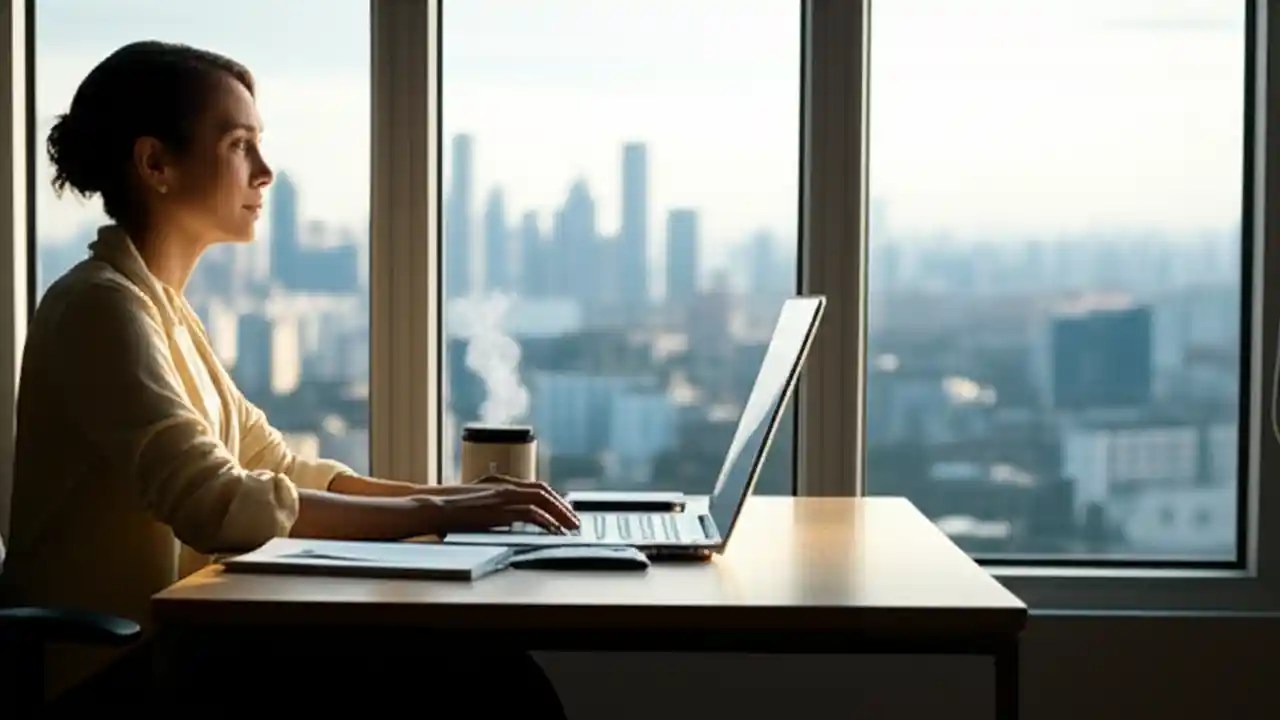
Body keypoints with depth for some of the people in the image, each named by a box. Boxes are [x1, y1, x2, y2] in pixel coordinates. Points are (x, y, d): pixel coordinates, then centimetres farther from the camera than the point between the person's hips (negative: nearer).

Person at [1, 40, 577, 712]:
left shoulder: (161, 305, 14)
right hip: (106, 666, -8)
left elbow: (278, 466, 12)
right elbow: (216, 504, -26)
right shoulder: (100, 306, -14)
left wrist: (452, 496, -1)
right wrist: (432, 513, -23)